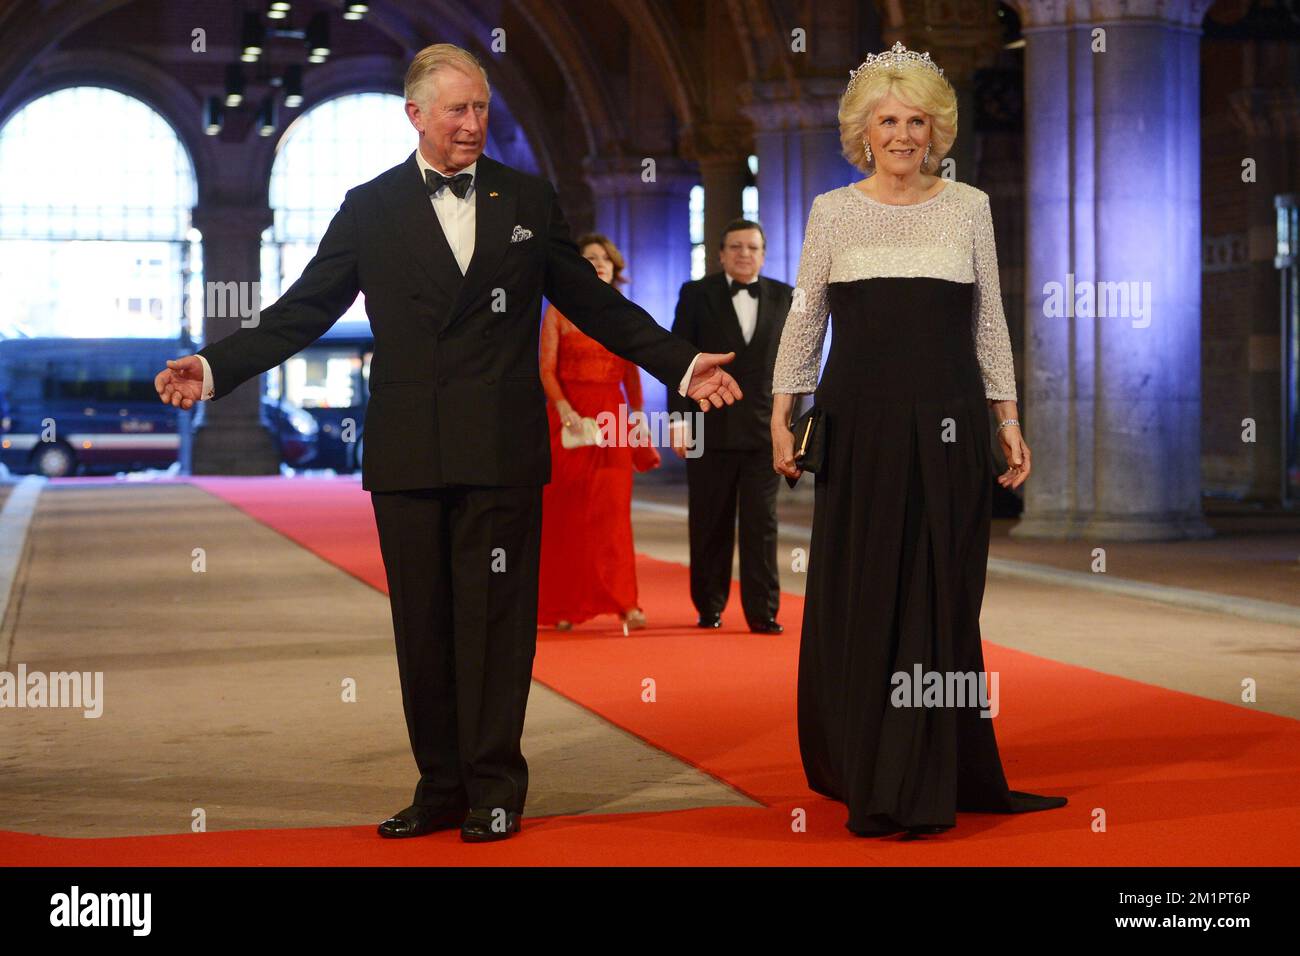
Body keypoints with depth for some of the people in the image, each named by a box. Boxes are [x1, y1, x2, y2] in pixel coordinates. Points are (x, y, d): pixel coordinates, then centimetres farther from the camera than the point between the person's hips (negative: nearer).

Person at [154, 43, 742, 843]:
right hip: (408, 452, 1)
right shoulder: (370, 208, 7)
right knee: (422, 625, 6)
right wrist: (216, 367, -7)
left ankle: (494, 790, 9)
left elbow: (593, 302, 12)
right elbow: (303, 310, 5)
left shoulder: (529, 200, 9)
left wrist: (680, 363, 5)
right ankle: (441, 785, 15)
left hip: (501, 448, -1)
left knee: (493, 619, 0)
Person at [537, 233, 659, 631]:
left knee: (613, 509, -4)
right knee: (564, 510, 1)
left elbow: (632, 372, 12)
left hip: (612, 417, 2)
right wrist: (564, 409, -19)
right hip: (568, 417, -2)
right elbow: (546, 369, -4)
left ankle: (623, 602, -8)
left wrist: (638, 414, 2)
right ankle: (561, 603, 8)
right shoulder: (558, 311, 2)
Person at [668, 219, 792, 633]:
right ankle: (709, 607, 18)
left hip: (764, 431, 1)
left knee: (762, 524, -3)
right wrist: (679, 417, -9)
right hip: (710, 429, -1)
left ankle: (762, 612, -2)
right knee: (709, 525, 7)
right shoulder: (697, 295, 3)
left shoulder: (783, 297, 8)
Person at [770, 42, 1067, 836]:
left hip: (947, 426, 0)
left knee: (941, 597, 2)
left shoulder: (969, 206, 7)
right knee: (856, 597, 4)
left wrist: (1008, 418, 5)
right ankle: (858, 766, 19)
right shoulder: (833, 211, 5)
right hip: (858, 423, 0)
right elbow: (804, 320, 9)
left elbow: (990, 323, 10)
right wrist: (783, 412, 2)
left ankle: (928, 784, 12)